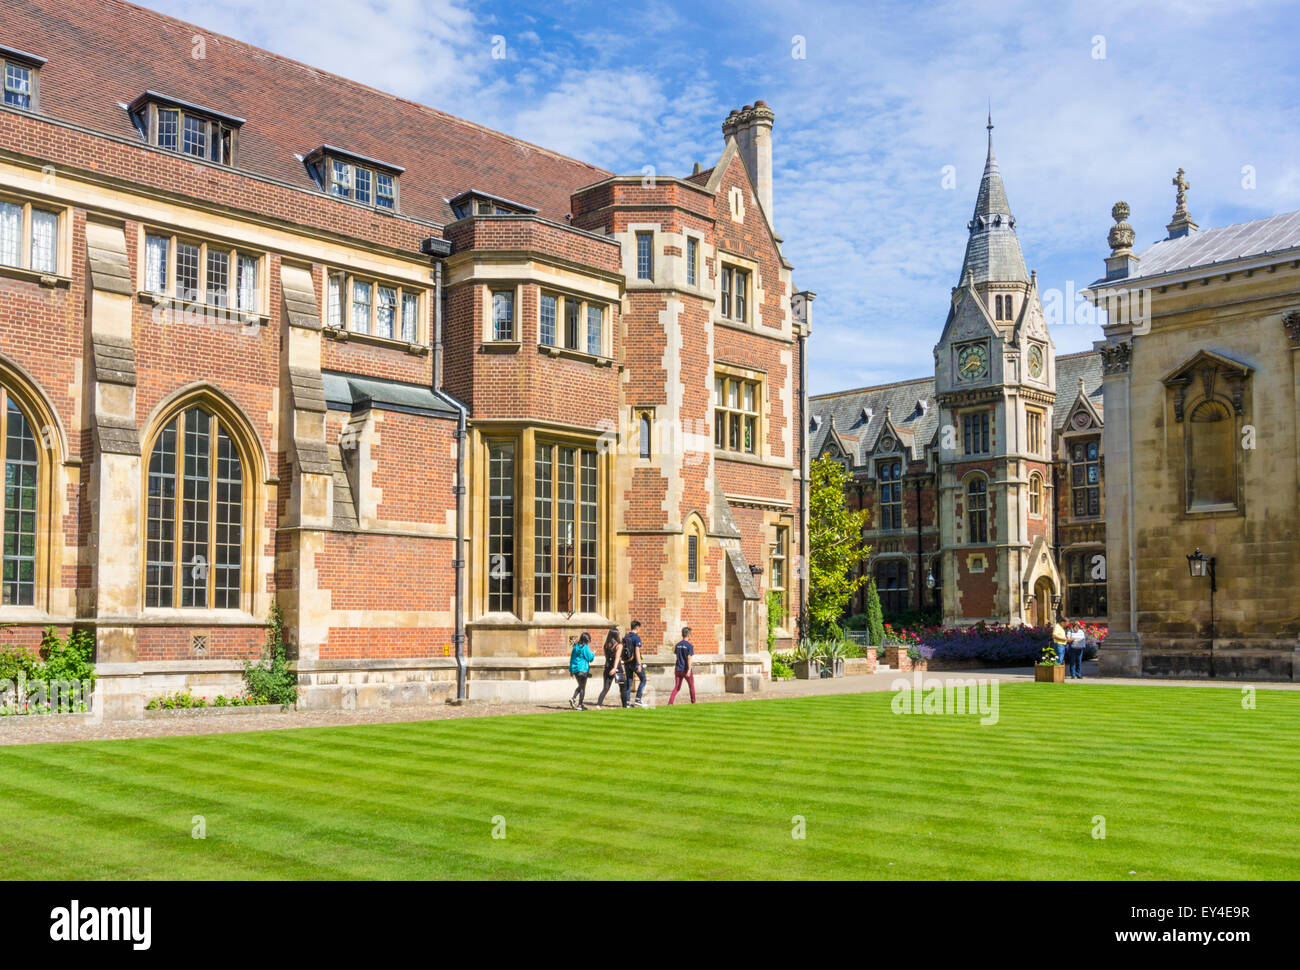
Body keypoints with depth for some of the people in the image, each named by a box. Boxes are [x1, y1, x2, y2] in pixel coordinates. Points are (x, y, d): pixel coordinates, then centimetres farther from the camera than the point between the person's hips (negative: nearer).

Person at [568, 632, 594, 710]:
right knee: (582, 688, 3)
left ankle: (573, 698, 3)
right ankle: (579, 705, 2)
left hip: (575, 669, 6)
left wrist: (571, 670, 17)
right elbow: (590, 658, -9)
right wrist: (593, 654, 12)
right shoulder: (585, 647, -12)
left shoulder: (575, 647, 8)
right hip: (583, 669, -6)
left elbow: (571, 659, 11)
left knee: (580, 686, 22)